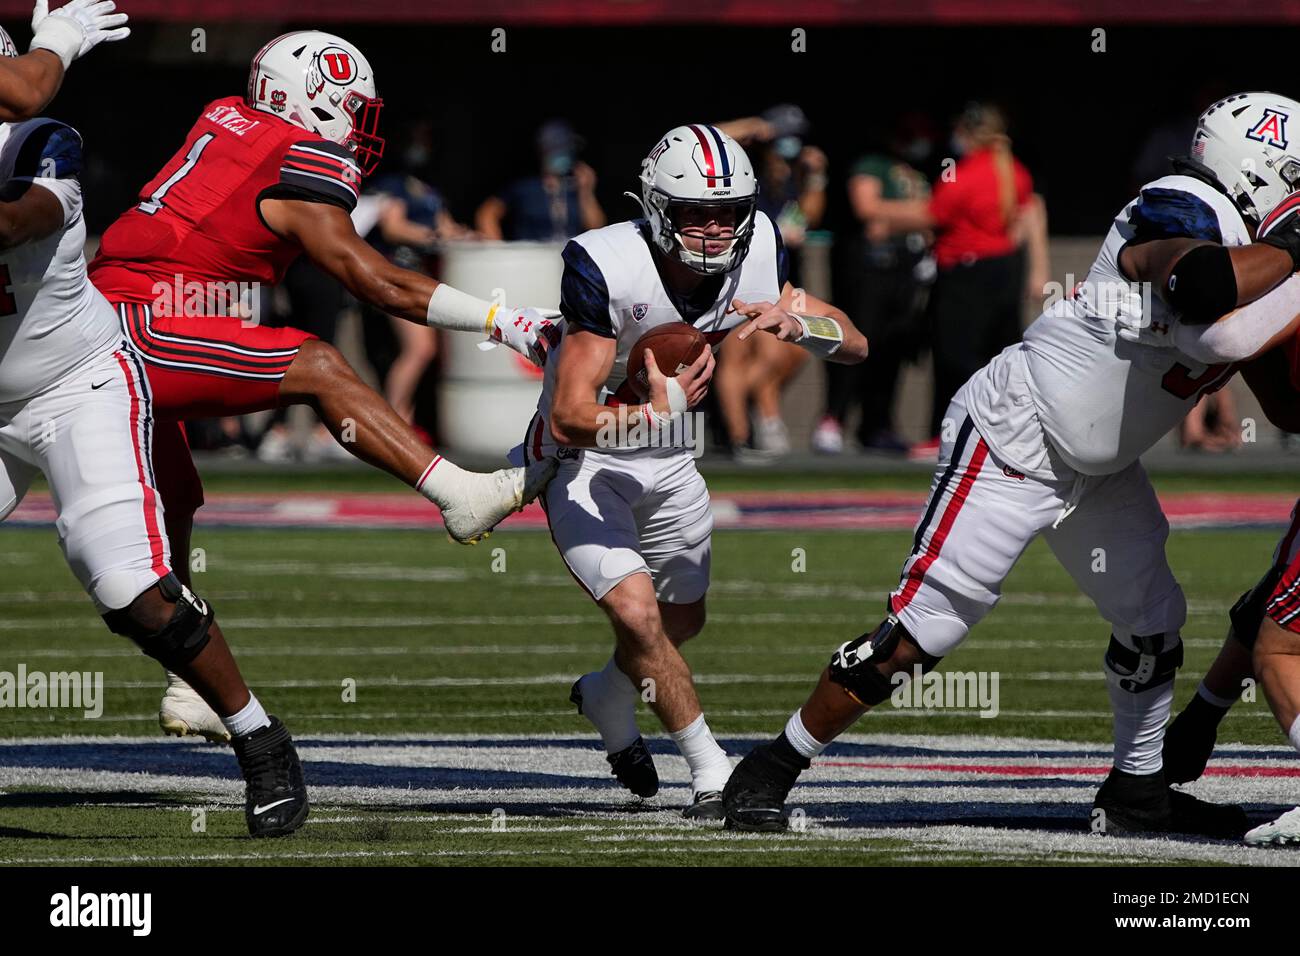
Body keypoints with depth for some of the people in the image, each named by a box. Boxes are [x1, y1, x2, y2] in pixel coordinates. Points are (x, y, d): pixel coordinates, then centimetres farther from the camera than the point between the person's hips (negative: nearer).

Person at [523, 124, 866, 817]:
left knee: (682, 622, 21)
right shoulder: (609, 269, -34)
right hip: (584, 462, -6)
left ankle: (606, 697, 55)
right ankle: (712, 772, -5)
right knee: (636, 612, -23)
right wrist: (661, 411, -52)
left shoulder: (755, 252, -17)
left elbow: (856, 346, -11)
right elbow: (570, 418, -36)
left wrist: (795, 322, -32)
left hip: (669, 461, 6)